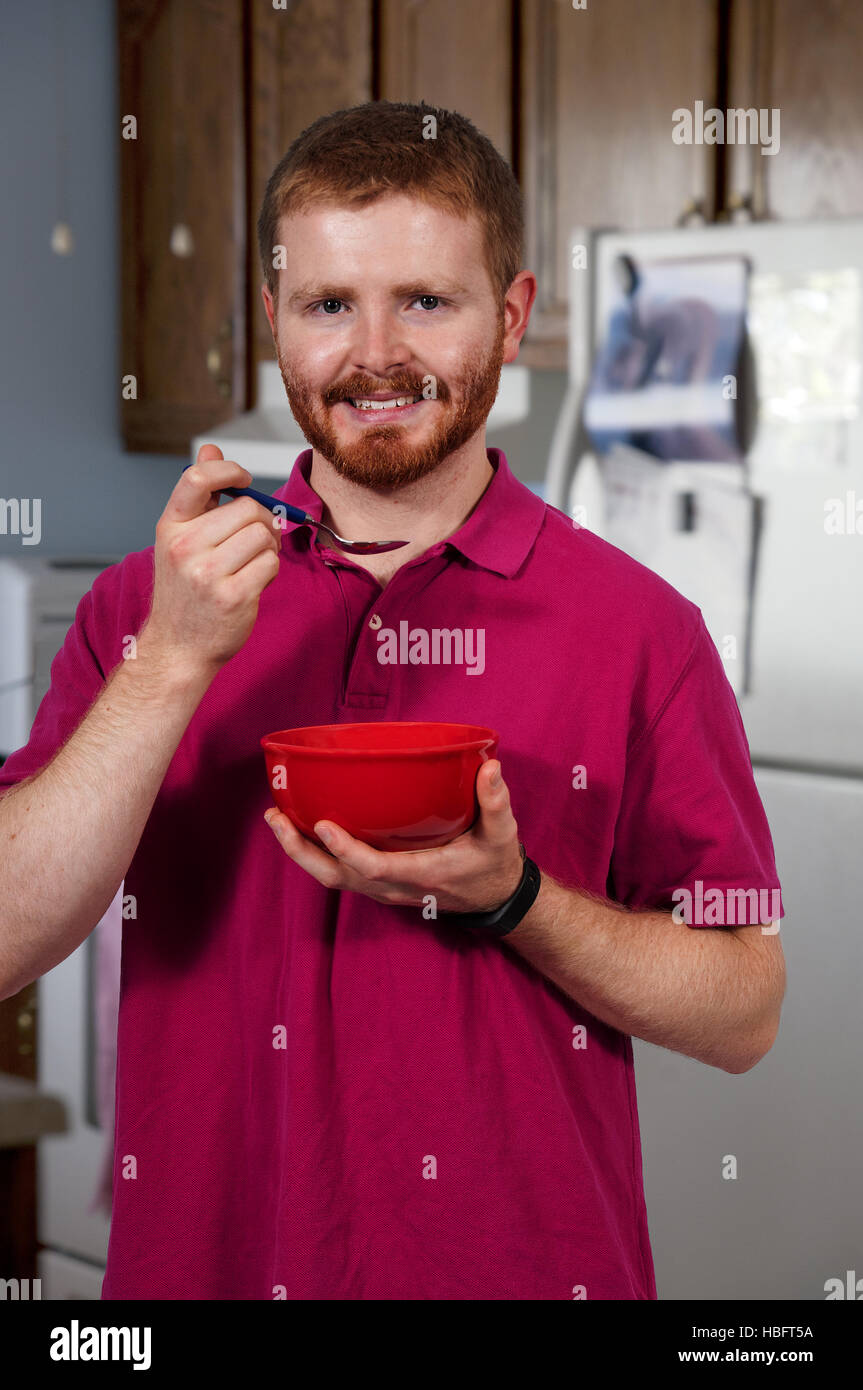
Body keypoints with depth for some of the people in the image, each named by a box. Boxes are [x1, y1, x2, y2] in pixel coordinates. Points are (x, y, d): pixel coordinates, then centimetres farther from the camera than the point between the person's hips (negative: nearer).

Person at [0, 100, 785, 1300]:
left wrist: (511, 898, -19)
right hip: (201, 1256, 2)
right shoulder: (147, 603, -3)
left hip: (523, 1264, -1)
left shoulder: (636, 626, -8)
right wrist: (173, 662, -21)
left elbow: (744, 1014, -4)